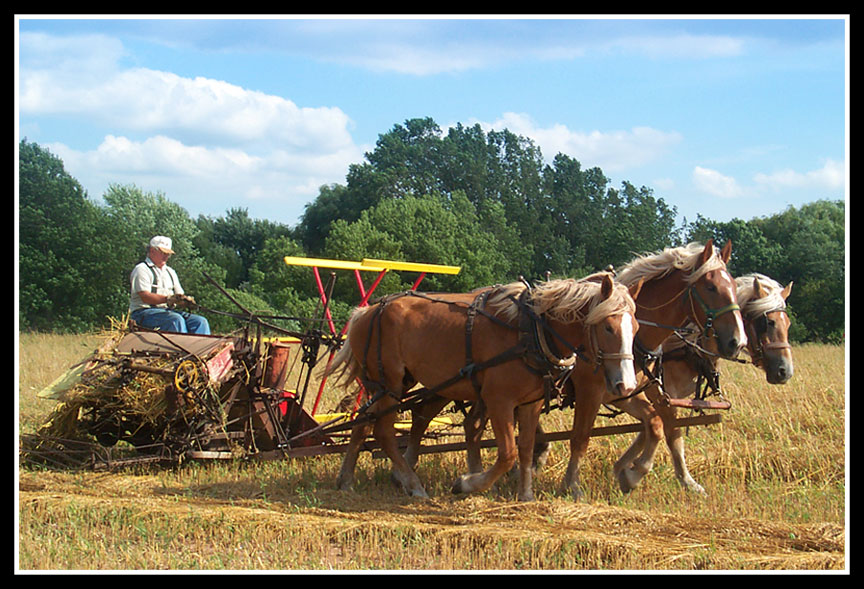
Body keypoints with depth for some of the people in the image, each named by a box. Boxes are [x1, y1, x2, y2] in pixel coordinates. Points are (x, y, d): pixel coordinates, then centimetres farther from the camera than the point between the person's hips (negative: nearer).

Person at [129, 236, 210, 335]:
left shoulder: (170, 272, 25)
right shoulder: (141, 270, 0)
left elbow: (180, 295, 20)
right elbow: (145, 297, -14)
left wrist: (186, 300, -6)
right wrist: (168, 299, -26)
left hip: (169, 311, 7)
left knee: (201, 321, -16)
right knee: (176, 320, -35)